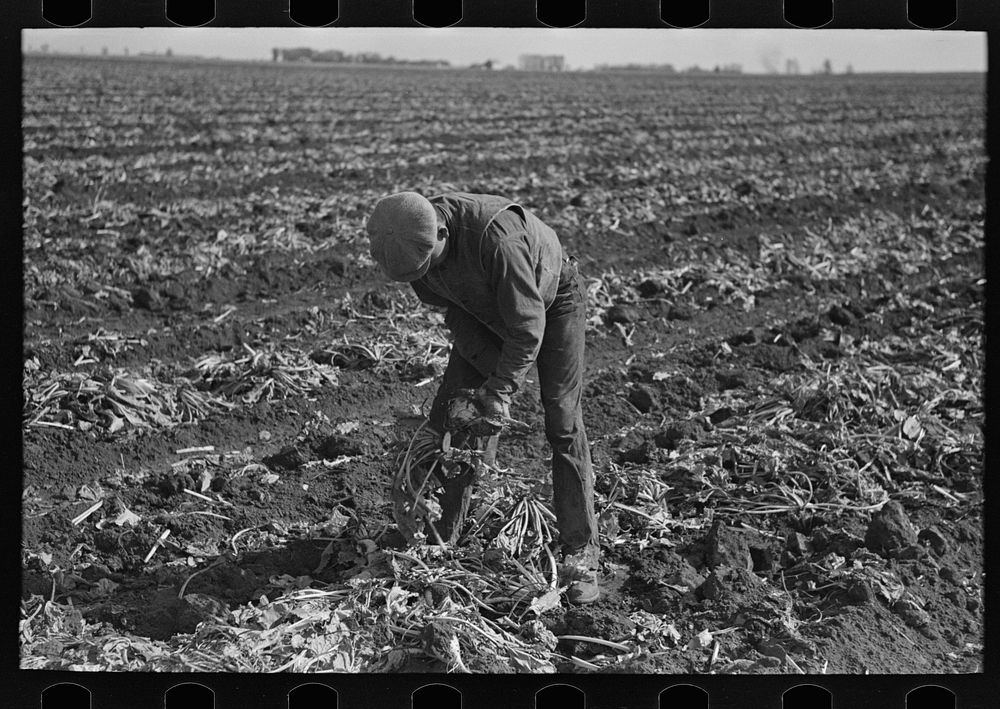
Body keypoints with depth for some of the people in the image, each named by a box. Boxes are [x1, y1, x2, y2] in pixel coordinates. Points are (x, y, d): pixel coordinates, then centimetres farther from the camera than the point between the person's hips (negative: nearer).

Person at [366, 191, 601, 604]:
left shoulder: (496, 235, -43)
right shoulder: (414, 243, -23)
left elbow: (528, 325, -35)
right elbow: (455, 312, -12)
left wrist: (500, 389, -30)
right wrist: (491, 372, -18)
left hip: (552, 299, -6)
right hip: (485, 308, 6)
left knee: (563, 423, -12)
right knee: (450, 413, -1)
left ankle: (580, 555, -8)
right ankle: (439, 538, 8)